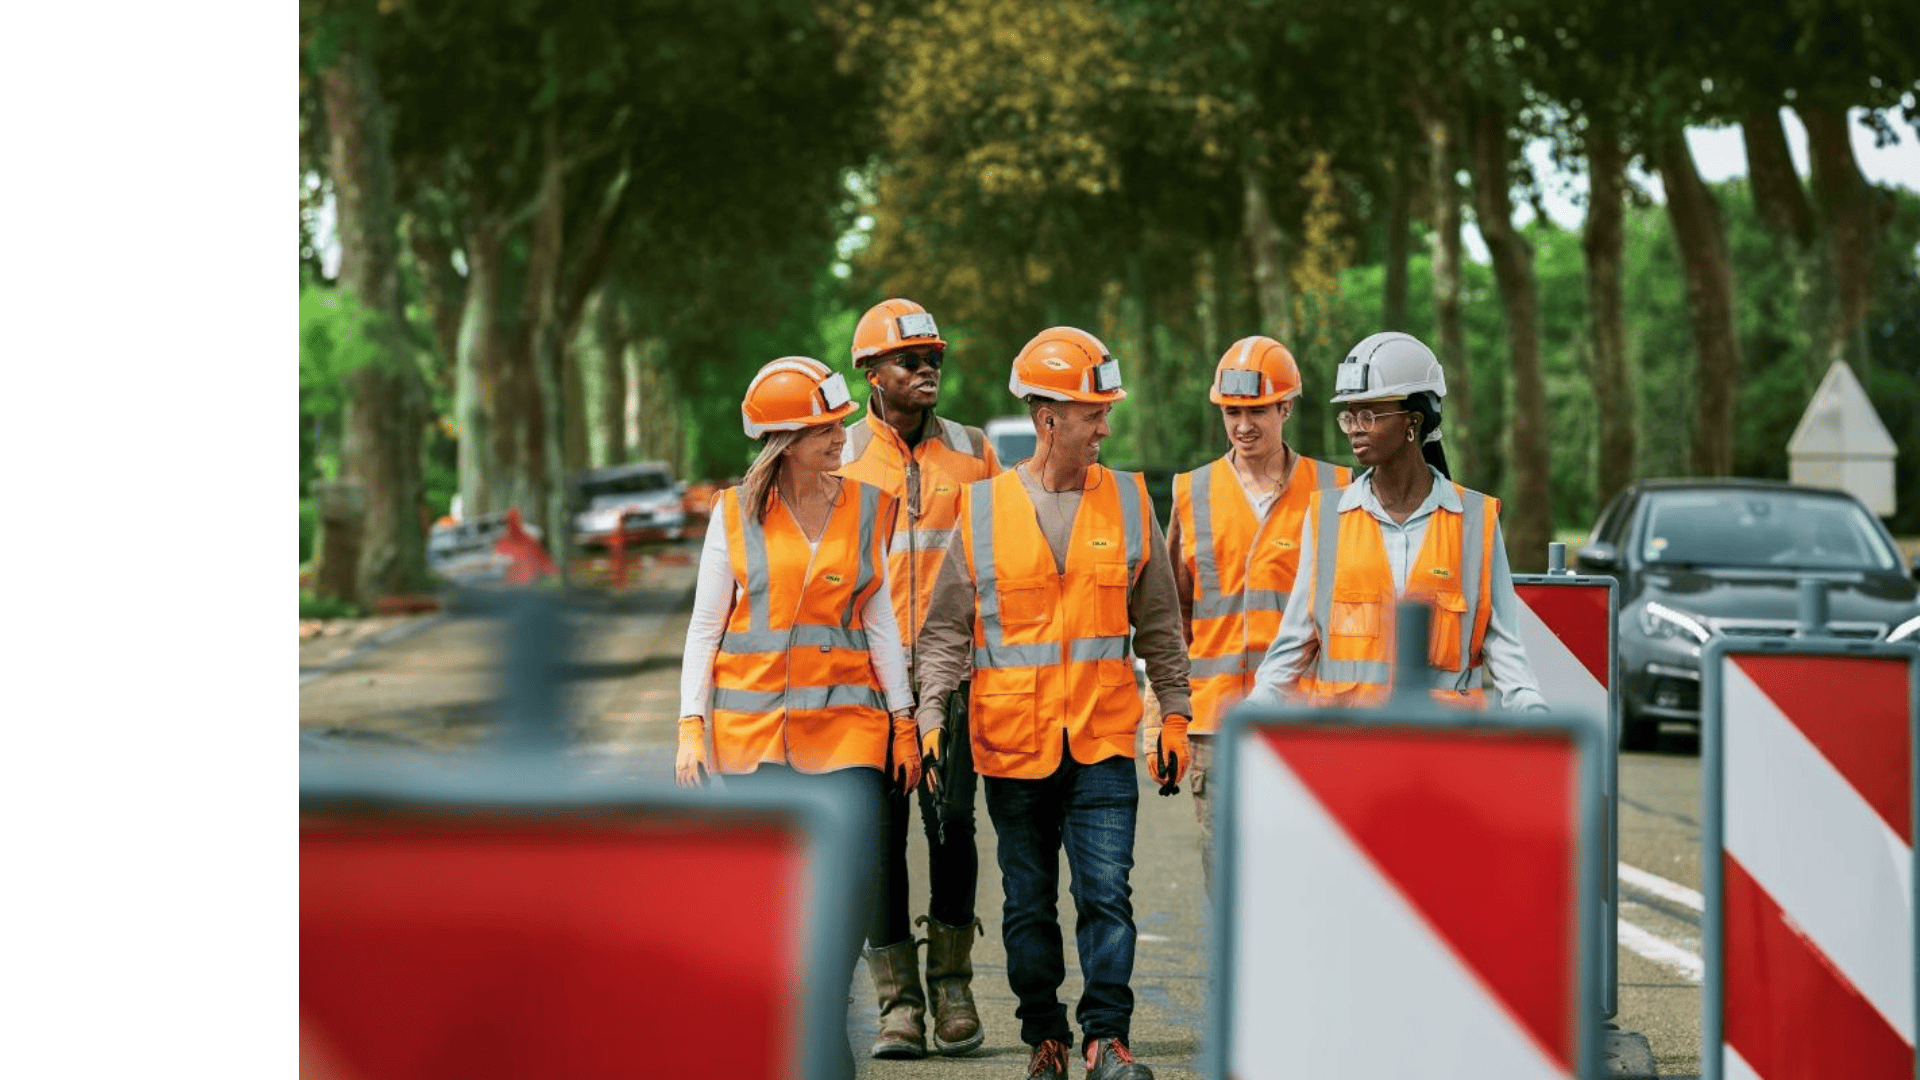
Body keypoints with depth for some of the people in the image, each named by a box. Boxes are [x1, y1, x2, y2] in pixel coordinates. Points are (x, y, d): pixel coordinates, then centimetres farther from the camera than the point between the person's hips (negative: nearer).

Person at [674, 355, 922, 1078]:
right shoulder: (736, 514, 1)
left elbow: (879, 620, 10)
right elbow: (705, 625, 4)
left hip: (846, 718, 1)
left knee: (859, 869, -12)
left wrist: (903, 722, 7)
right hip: (753, 719, -1)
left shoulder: (864, 506, 6)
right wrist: (691, 729, -3)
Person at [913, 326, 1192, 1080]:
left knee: (1107, 894, -7)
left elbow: (1158, 622, 10)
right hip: (1012, 741, 0)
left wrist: (1174, 714, 6)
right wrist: (932, 714, -6)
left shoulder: (1128, 501, 4)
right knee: (1029, 904, 8)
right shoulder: (981, 508, 0)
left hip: (1104, 737, 0)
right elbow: (946, 627, 4)